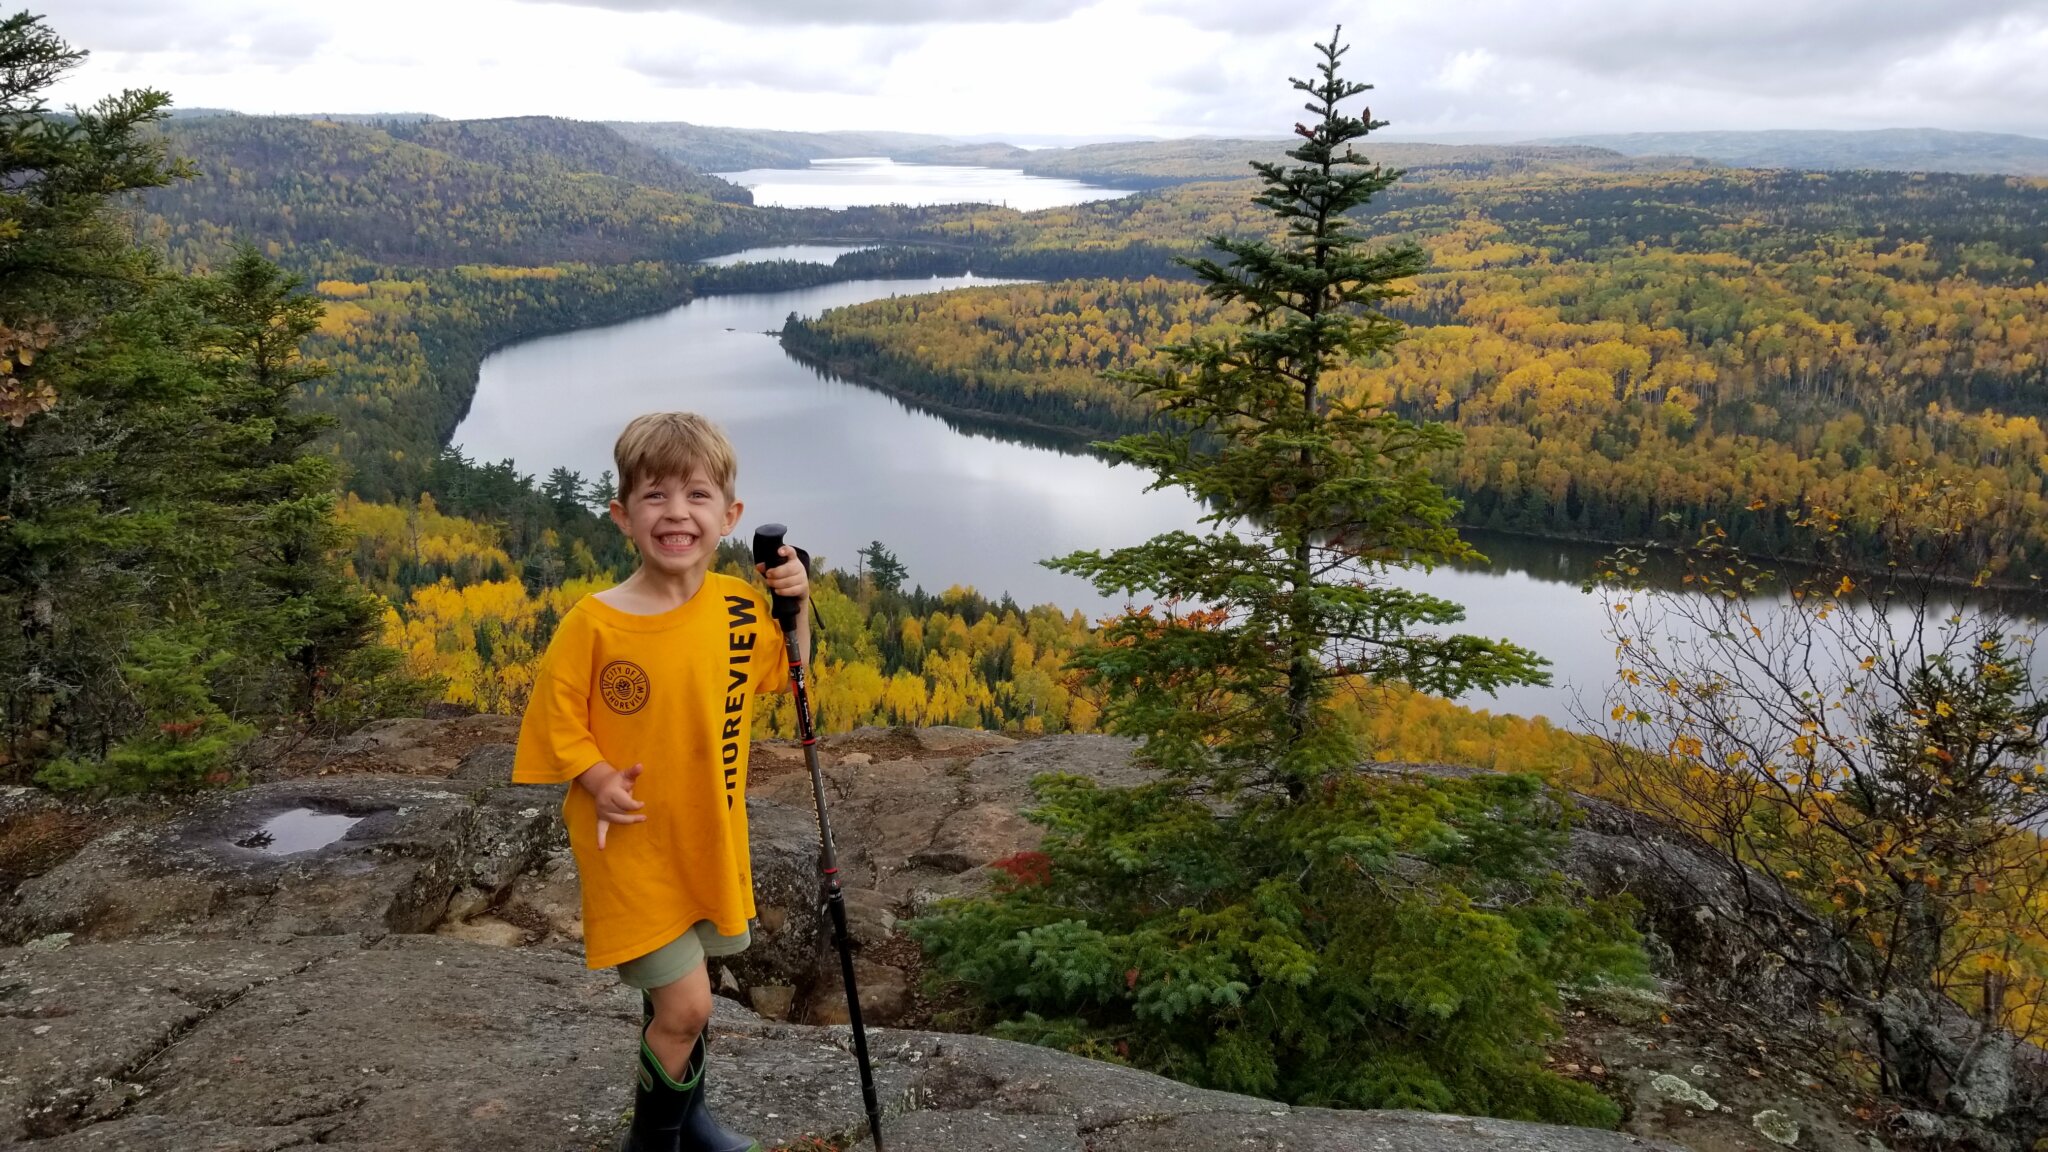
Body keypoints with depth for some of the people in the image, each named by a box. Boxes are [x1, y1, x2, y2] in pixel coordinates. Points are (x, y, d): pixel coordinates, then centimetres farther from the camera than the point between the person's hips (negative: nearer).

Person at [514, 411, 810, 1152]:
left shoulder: (739, 607, -7)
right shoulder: (594, 624, -20)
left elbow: (782, 675, 12)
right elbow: (555, 718, -9)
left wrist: (795, 606, -3)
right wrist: (597, 779, -22)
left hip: (711, 837, 5)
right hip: (634, 845, -4)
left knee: (675, 993, 21)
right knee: (685, 1005, -5)